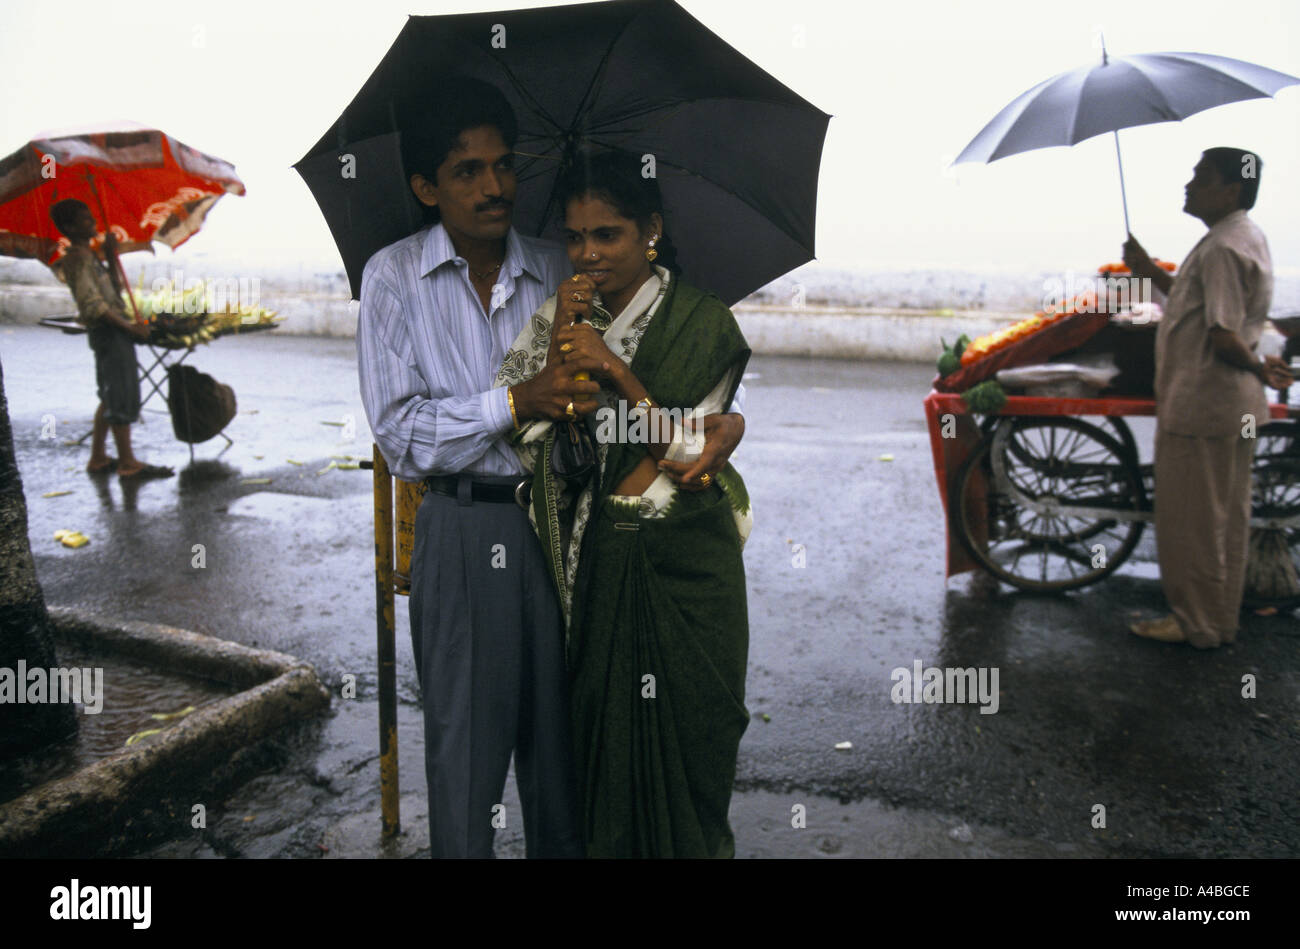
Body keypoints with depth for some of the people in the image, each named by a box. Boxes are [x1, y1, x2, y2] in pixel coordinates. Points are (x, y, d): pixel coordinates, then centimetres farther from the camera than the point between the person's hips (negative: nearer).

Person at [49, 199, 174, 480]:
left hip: (111, 332, 10)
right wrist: (129, 327, -19)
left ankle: (98, 458, 21)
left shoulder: (88, 254, 18)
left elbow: (113, 291, 20)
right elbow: (92, 303, -20)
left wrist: (111, 259, 12)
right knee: (123, 396, -8)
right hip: (109, 332, -10)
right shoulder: (78, 257, -13)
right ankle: (128, 463, -5)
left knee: (110, 397, 14)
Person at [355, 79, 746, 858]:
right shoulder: (394, 278, 0)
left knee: (561, 731, 11)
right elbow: (400, 435, -7)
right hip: (463, 532, -2)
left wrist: (724, 417, -9)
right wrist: (518, 402, -18)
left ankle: (562, 846, 30)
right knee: (467, 742, 5)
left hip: (558, 525, 3)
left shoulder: (559, 272, 8)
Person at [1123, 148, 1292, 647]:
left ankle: (1197, 623, 13)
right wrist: (1152, 272, 13)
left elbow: (1224, 335, -26)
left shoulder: (1223, 248, -20)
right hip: (1235, 406, 11)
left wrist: (1259, 369, -9)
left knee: (1192, 518, 1)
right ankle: (1219, 619, 28)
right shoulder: (1245, 236, 13)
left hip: (1201, 406, -11)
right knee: (1224, 517, 17)